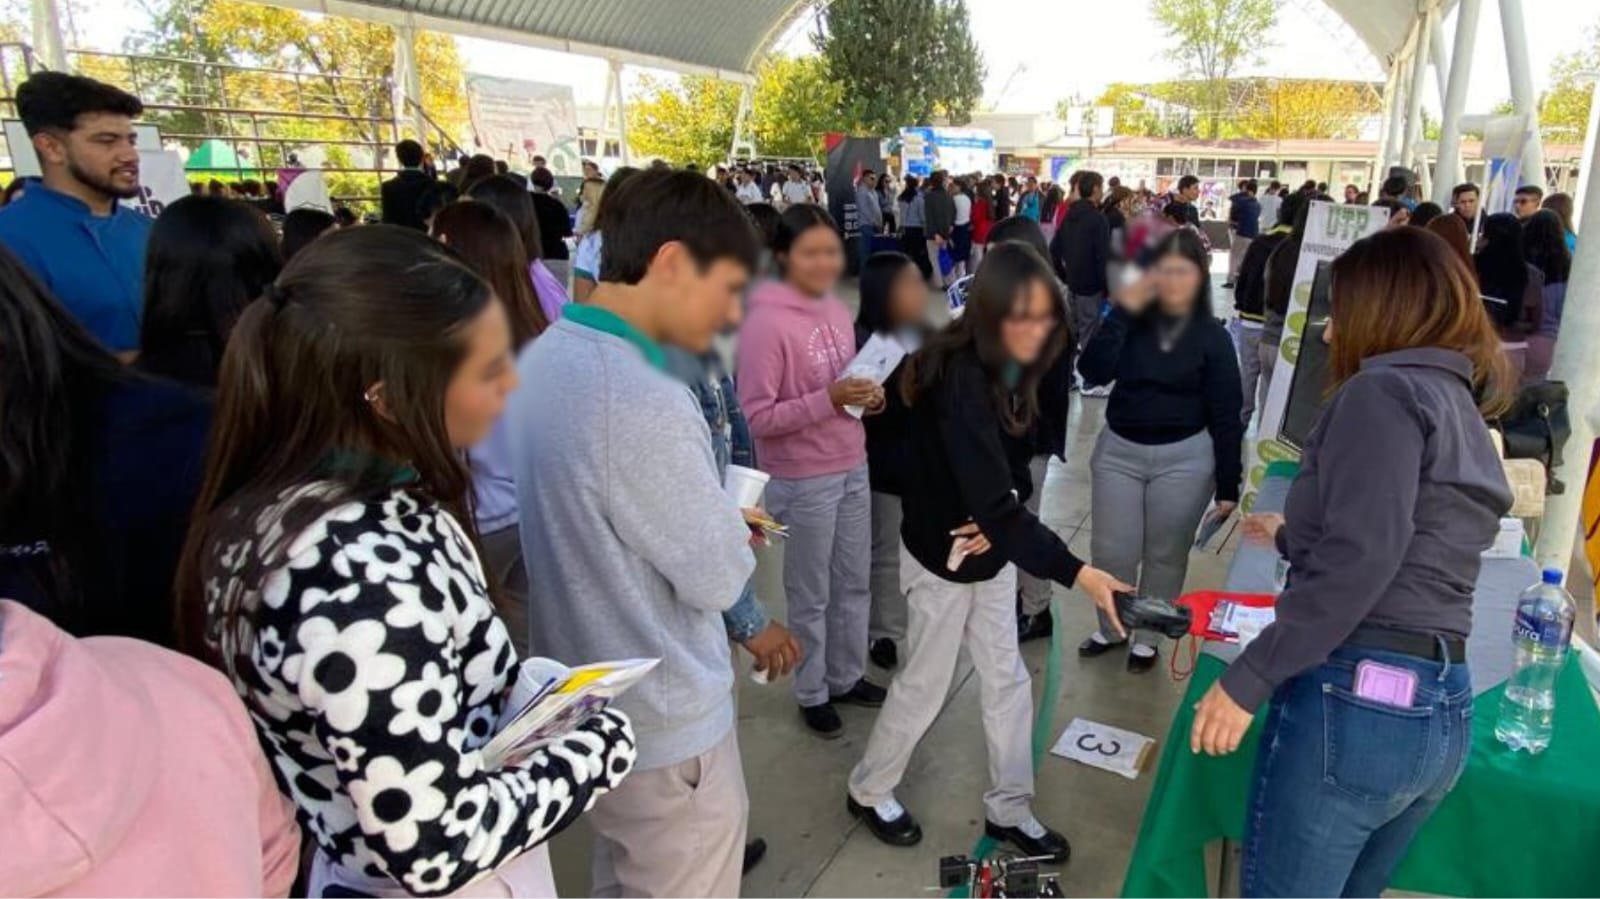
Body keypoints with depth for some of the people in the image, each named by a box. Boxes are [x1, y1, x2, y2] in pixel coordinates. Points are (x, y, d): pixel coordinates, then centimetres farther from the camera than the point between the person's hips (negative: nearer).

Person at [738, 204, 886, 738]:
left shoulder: (836, 309, 4)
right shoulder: (765, 323, -19)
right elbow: (757, 416, -20)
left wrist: (866, 396, -5)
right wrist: (829, 399, -28)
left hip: (853, 468, 7)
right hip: (802, 482, -7)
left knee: (855, 582, 20)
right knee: (811, 594, 11)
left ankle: (847, 677, 41)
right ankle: (812, 693, 32)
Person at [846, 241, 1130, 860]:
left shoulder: (1010, 369, -3)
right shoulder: (960, 380, -30)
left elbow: (1015, 463, 5)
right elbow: (993, 501, -36)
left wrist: (998, 520, -15)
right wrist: (1077, 573, -41)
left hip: (991, 550, 7)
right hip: (942, 557, -7)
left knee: (1008, 681, 14)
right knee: (925, 683, 10)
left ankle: (1009, 810, 32)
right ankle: (869, 792, 34)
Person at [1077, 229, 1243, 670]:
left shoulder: (1212, 336, -7)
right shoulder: (1132, 319, -2)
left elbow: (1226, 416, -6)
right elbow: (1093, 372, -16)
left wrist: (1228, 486, -7)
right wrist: (1122, 311, -21)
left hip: (1183, 458, -2)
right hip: (1119, 450, 2)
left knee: (1165, 555, 11)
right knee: (1111, 551, 9)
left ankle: (1147, 637, 31)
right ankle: (1109, 628, 33)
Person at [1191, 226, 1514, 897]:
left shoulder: (1384, 390, -7)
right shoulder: (1463, 408, 19)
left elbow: (1359, 561, -20)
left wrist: (1248, 679, -17)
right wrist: (1292, 537, 42)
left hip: (1355, 698, -9)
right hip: (1442, 712, 9)